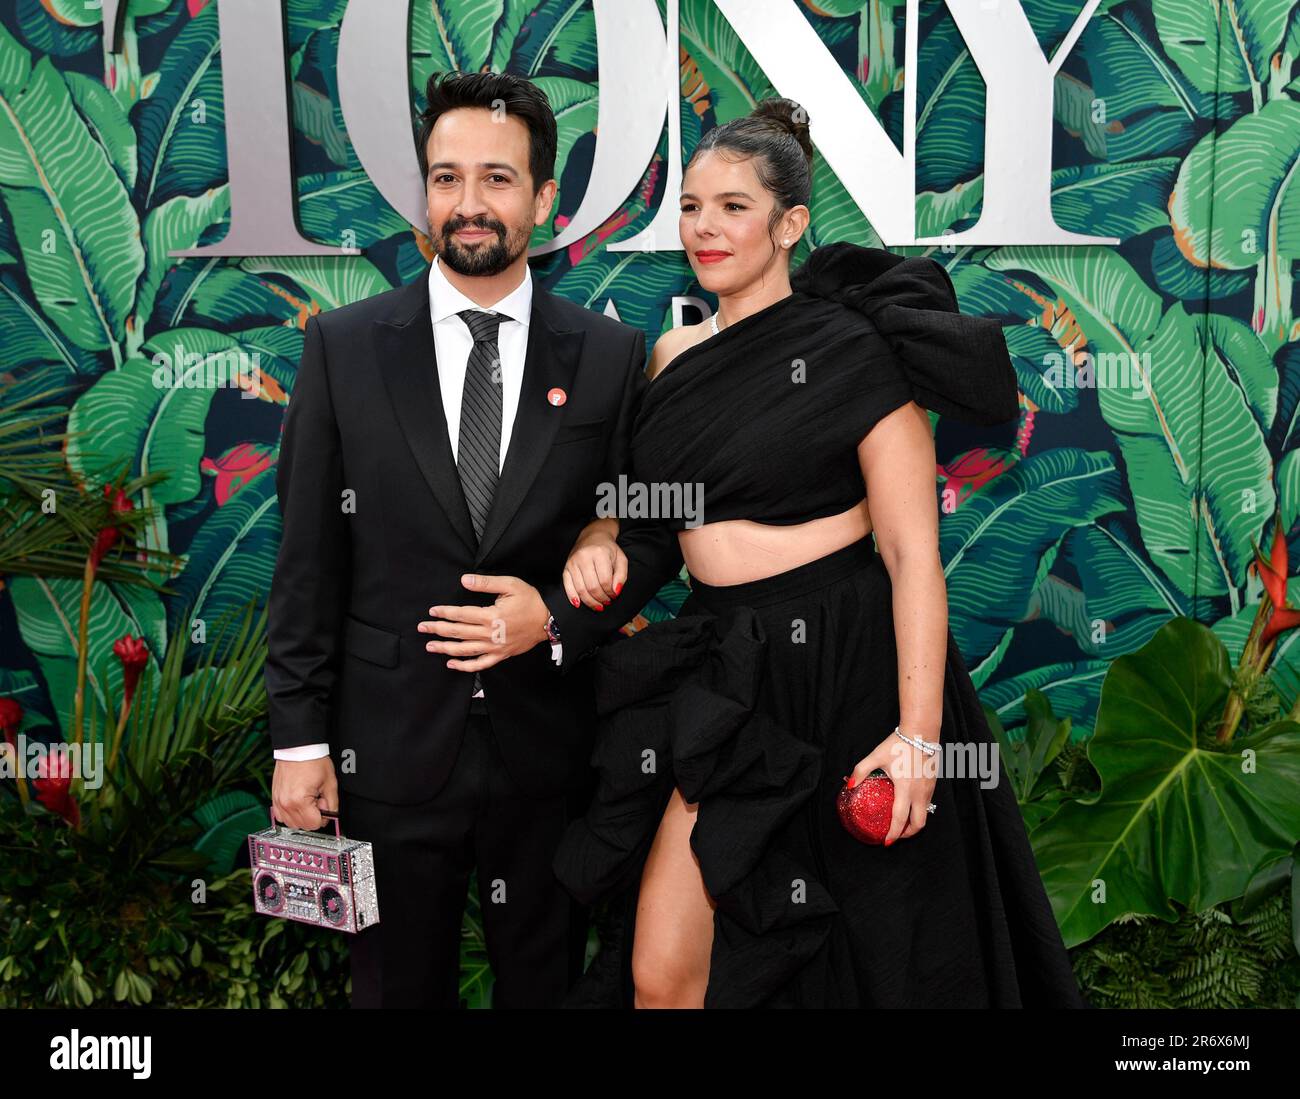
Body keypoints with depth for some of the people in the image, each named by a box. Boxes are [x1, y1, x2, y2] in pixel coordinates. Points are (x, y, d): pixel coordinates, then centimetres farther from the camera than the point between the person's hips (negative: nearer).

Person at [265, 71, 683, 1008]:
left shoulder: (611, 356, -1)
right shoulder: (343, 347, -2)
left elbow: (654, 532, 5)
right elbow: (308, 557, -2)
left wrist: (559, 617, -12)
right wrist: (299, 737, -3)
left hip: (550, 746, 1)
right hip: (390, 746, 0)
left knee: (547, 985, 19)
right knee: (400, 986, 18)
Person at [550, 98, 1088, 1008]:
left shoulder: (851, 350, -9)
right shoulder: (673, 355, 9)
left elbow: (913, 552, -13)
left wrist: (919, 731, -20)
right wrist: (597, 538, -3)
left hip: (846, 677, -4)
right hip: (727, 682, 5)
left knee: (874, 963, 13)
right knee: (661, 973, 2)